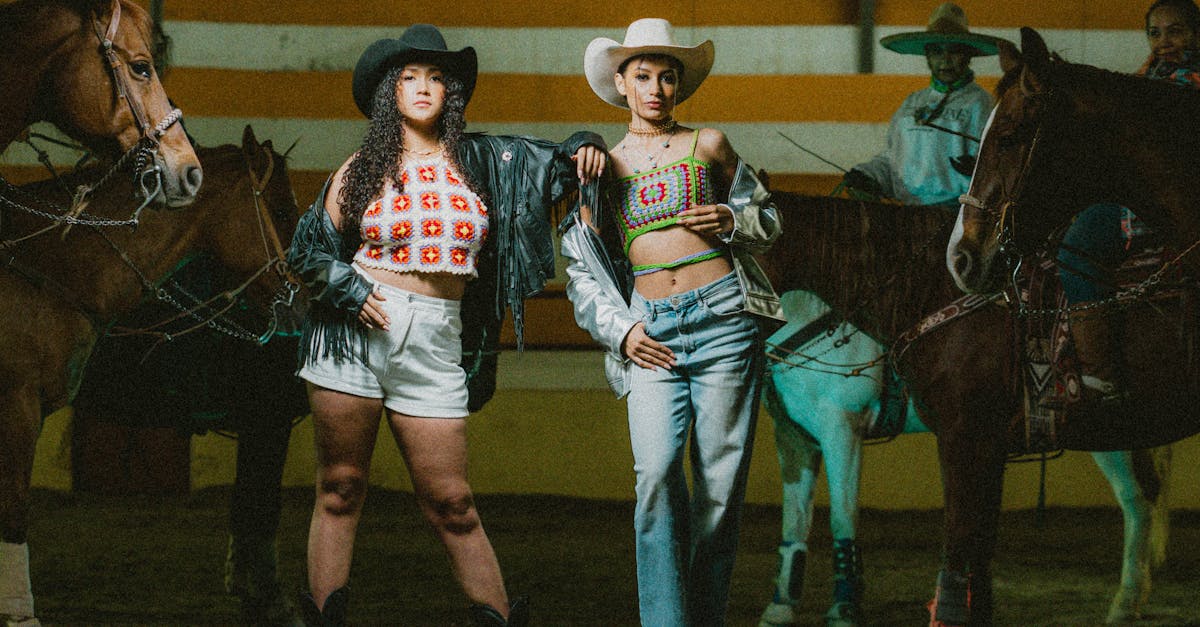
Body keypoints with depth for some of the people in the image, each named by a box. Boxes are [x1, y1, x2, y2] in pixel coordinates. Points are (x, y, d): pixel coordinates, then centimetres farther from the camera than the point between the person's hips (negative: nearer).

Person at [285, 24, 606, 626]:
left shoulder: (482, 160, 9)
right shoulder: (363, 167, 6)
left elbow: (557, 165, 21)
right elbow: (310, 249, 10)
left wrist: (584, 148, 0)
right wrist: (349, 288, -6)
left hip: (435, 345, 1)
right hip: (356, 334, -1)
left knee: (450, 502, 0)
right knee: (340, 486, 3)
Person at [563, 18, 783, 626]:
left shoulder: (709, 146, 10)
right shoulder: (603, 166, 14)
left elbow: (767, 216, 20)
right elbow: (581, 268, 15)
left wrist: (732, 222, -2)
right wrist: (619, 329, 1)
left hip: (721, 318, -1)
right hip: (650, 333, 1)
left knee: (720, 478, -2)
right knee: (656, 473, -16)